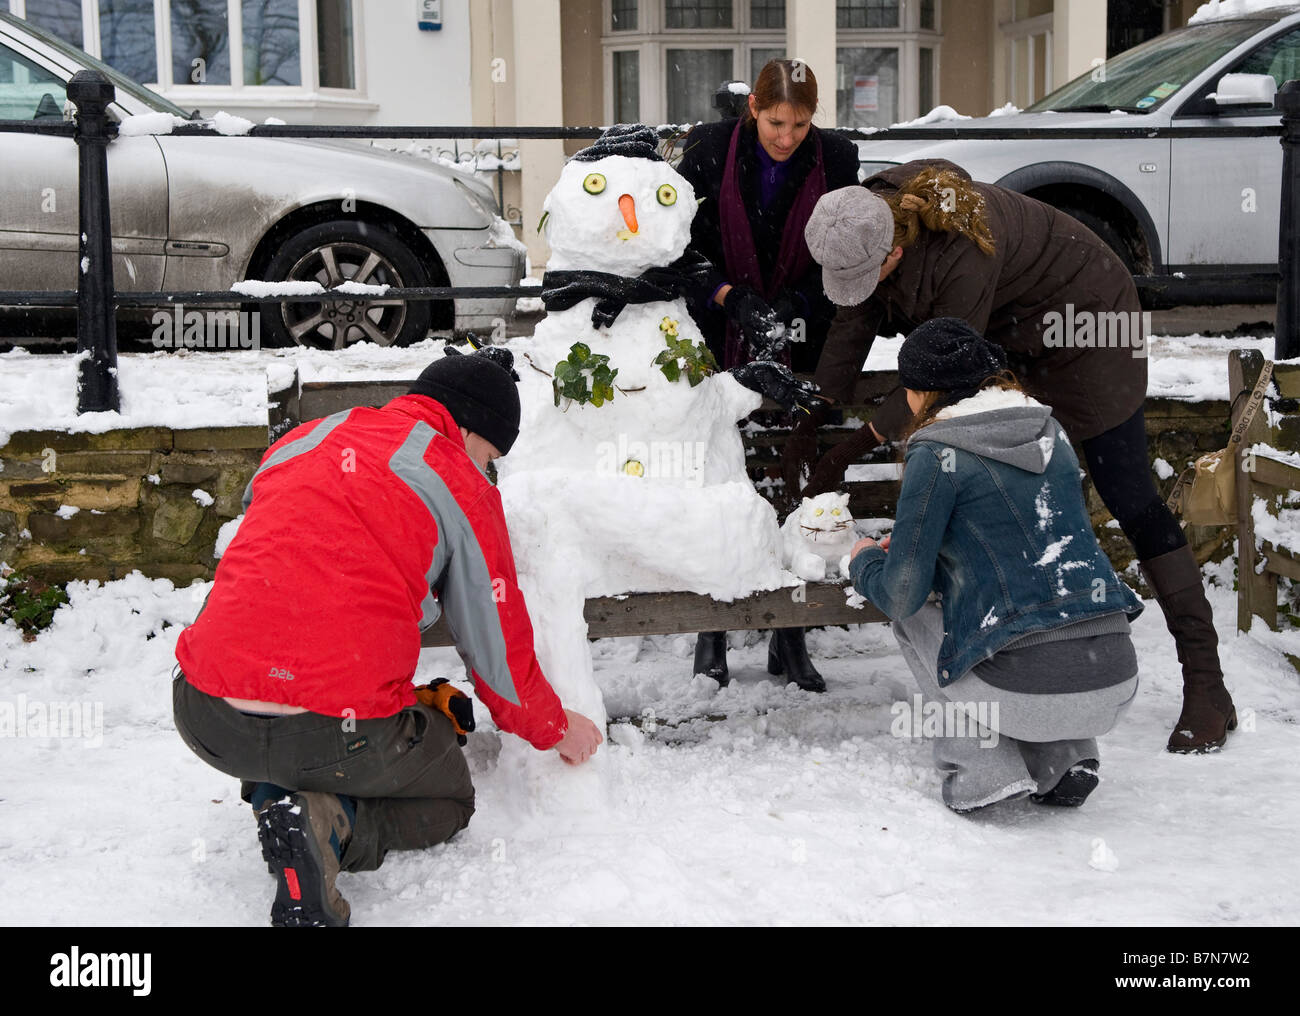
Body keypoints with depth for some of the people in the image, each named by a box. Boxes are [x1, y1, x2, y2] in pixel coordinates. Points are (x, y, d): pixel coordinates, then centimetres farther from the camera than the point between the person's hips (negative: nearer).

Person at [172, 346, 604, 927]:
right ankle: (332, 825, -7)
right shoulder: (461, 487, 4)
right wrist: (555, 729, 32)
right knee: (448, 802, 24)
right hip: (339, 735, -6)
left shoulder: (298, 443, 19)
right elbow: (496, 646, 10)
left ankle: (271, 791, 10)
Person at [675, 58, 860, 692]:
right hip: (718, 348, -1)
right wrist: (735, 300, -19)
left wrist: (794, 307, -17)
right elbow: (681, 247, -5)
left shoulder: (835, 160, -2)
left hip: (800, 350, 1)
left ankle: (789, 640, 11)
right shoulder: (709, 151, -6)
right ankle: (711, 633, 11)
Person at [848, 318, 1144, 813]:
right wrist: (912, 547, 37)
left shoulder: (937, 453, -4)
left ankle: (981, 767, 7)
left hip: (1030, 690, -6)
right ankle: (1065, 757, 17)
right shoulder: (1050, 431, 16)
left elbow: (902, 593, -2)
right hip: (1118, 681, 6)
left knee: (913, 617, 21)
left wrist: (865, 562, 21)